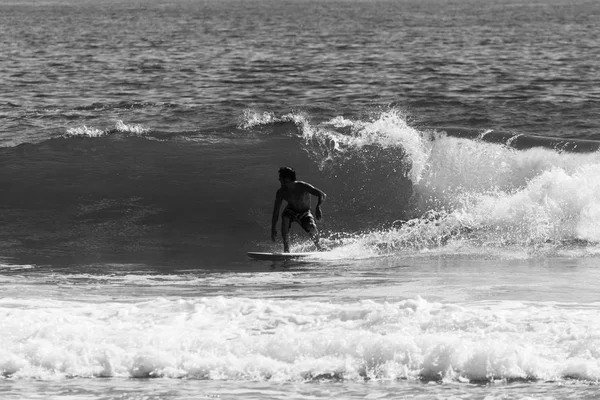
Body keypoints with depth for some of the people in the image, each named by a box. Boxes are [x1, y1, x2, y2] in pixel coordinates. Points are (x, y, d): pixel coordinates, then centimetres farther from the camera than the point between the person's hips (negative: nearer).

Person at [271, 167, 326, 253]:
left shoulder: (303, 186, -27)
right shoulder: (281, 192, -18)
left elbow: (322, 195, -32)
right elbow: (276, 211, -11)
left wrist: (318, 207, -51)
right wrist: (273, 229, -14)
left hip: (305, 213, -2)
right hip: (291, 211, 2)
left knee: (312, 227, -30)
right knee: (285, 219, -33)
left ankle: (318, 246, 2)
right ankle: (286, 249, -28)